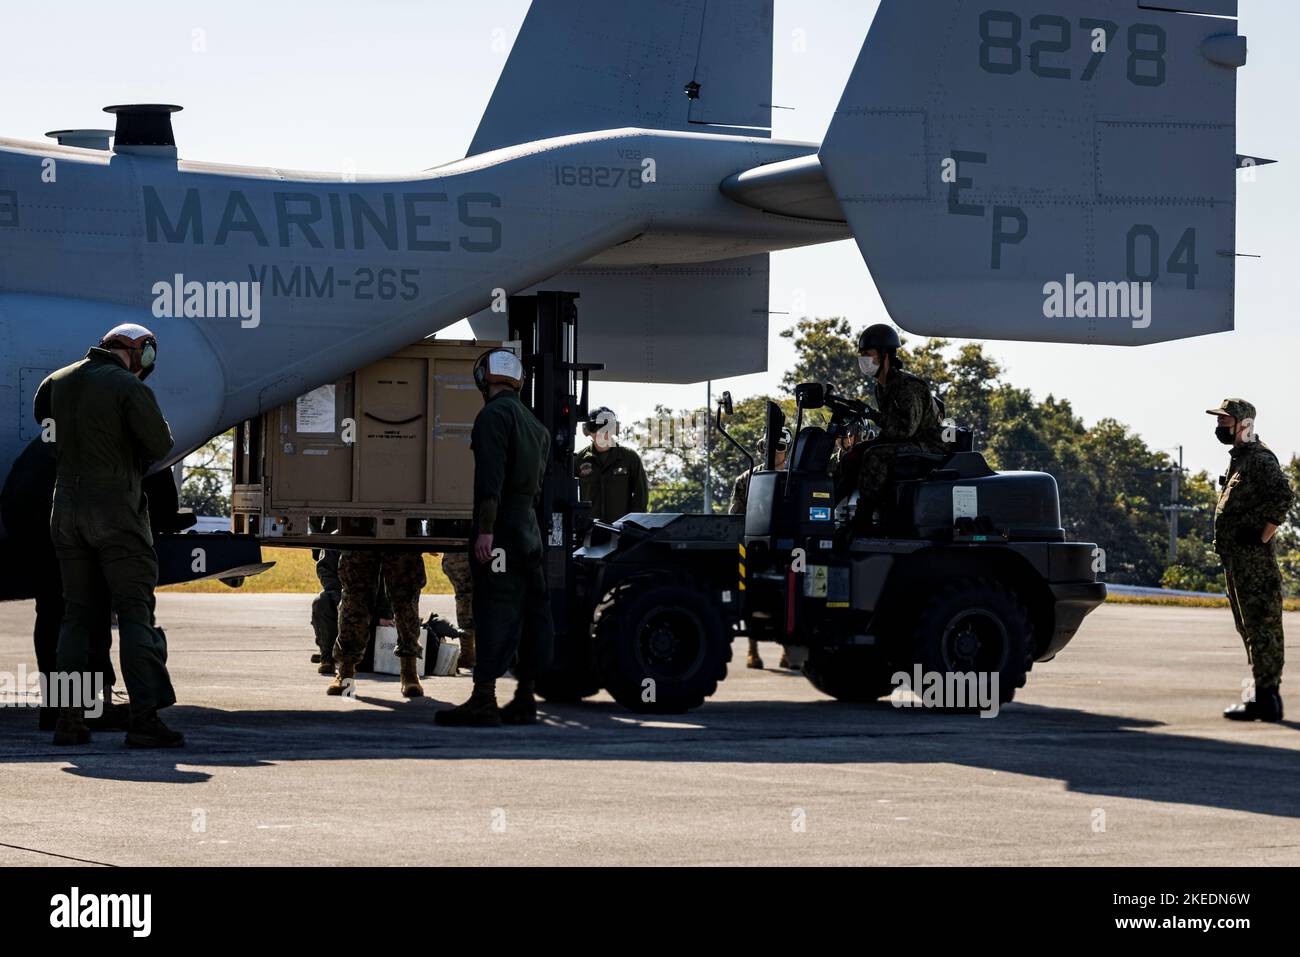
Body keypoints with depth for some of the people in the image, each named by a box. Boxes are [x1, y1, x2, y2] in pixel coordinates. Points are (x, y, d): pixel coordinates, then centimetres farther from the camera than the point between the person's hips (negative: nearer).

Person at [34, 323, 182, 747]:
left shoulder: (58, 381, 10)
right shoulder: (130, 387, -10)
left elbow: (42, 415, 30)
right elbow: (160, 445, -10)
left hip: (66, 505, 6)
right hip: (116, 506, -6)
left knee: (77, 613, 11)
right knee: (135, 612, -3)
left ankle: (69, 717, 6)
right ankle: (144, 717, -10)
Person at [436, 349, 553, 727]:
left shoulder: (493, 415, -9)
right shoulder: (534, 423, 19)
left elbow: (491, 478, -18)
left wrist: (486, 529, -22)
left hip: (501, 529, -9)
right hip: (529, 532, 9)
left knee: (494, 611, -12)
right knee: (530, 613, 9)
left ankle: (483, 699, -17)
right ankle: (524, 698, 13)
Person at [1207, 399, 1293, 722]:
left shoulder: (1259, 458, -11)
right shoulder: (1238, 459, 20)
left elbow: (1284, 497, -25)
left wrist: (1262, 537, -20)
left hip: (1254, 561, -11)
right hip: (1236, 560, 11)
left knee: (1261, 628, -9)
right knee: (1250, 629, 13)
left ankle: (1266, 699, -9)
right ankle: (1264, 694, 18)